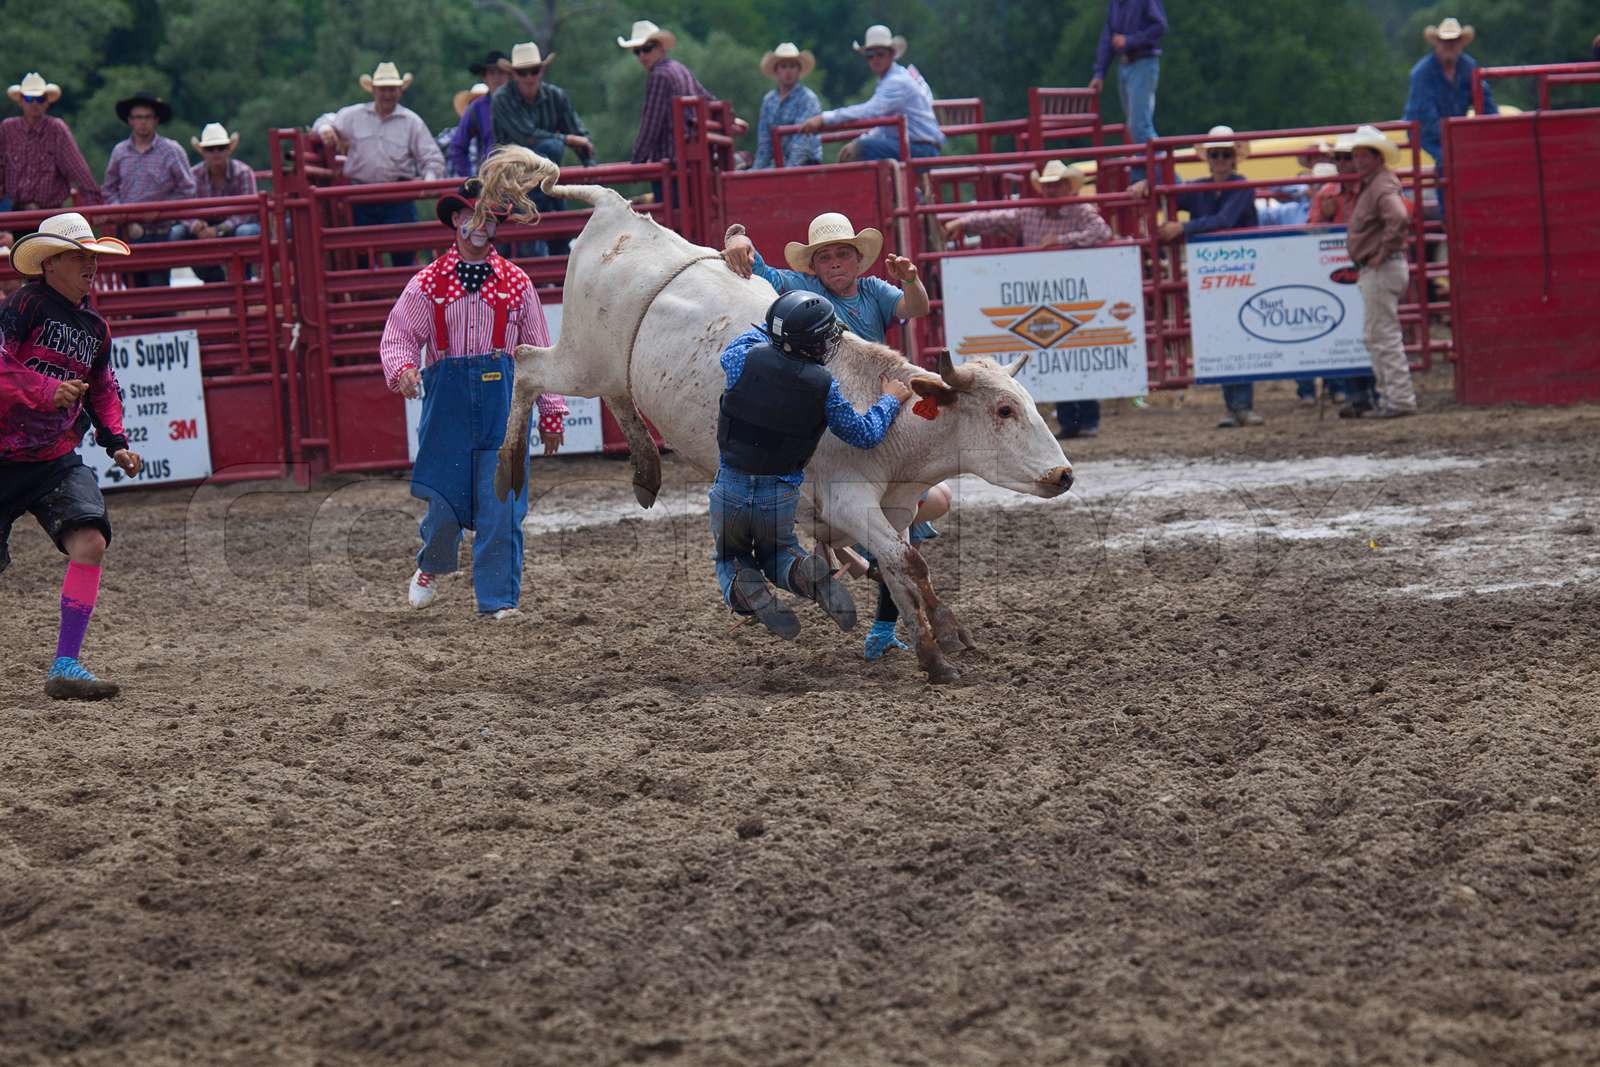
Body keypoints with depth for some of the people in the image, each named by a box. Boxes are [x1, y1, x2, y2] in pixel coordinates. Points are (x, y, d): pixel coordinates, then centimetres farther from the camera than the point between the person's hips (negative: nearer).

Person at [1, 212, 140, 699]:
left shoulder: (95, 327, 11)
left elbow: (103, 390, 25)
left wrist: (116, 441, 12)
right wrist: (47, 391, -32)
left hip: (56, 461, 5)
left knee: (90, 542, -19)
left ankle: (64, 667, -16)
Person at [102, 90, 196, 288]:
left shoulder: (171, 150, -1)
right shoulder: (120, 152, 8)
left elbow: (187, 190, 0)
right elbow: (109, 189, 12)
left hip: (161, 233, -3)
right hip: (129, 233, 3)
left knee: (159, 285, -6)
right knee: (137, 289, 6)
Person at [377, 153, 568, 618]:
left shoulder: (516, 283, 7)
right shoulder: (428, 283, 5)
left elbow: (539, 349, 10)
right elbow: (397, 336, 2)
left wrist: (551, 413, 9)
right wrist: (401, 369, -21)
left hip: (502, 398, 0)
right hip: (447, 400, 0)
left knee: (500, 503, -5)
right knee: (444, 495, 3)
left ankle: (499, 598, 3)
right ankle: (432, 566, 34)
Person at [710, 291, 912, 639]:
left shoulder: (746, 358, -12)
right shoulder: (822, 387, -14)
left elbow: (728, 353, 16)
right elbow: (864, 434, 0)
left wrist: (770, 330, 27)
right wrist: (890, 400, 17)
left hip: (730, 491, 0)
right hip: (781, 497, 0)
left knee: (730, 558, 24)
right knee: (776, 552, 29)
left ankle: (746, 588, -11)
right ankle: (807, 572, -6)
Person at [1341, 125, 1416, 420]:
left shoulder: (1383, 186, -16)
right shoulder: (1369, 186, 17)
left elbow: (1399, 219, -34)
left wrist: (1383, 252, -24)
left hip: (1382, 270, -11)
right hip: (1374, 271, 11)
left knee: (1383, 335, -10)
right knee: (1375, 336, 15)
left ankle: (1399, 400, -9)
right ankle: (1390, 397, 20)